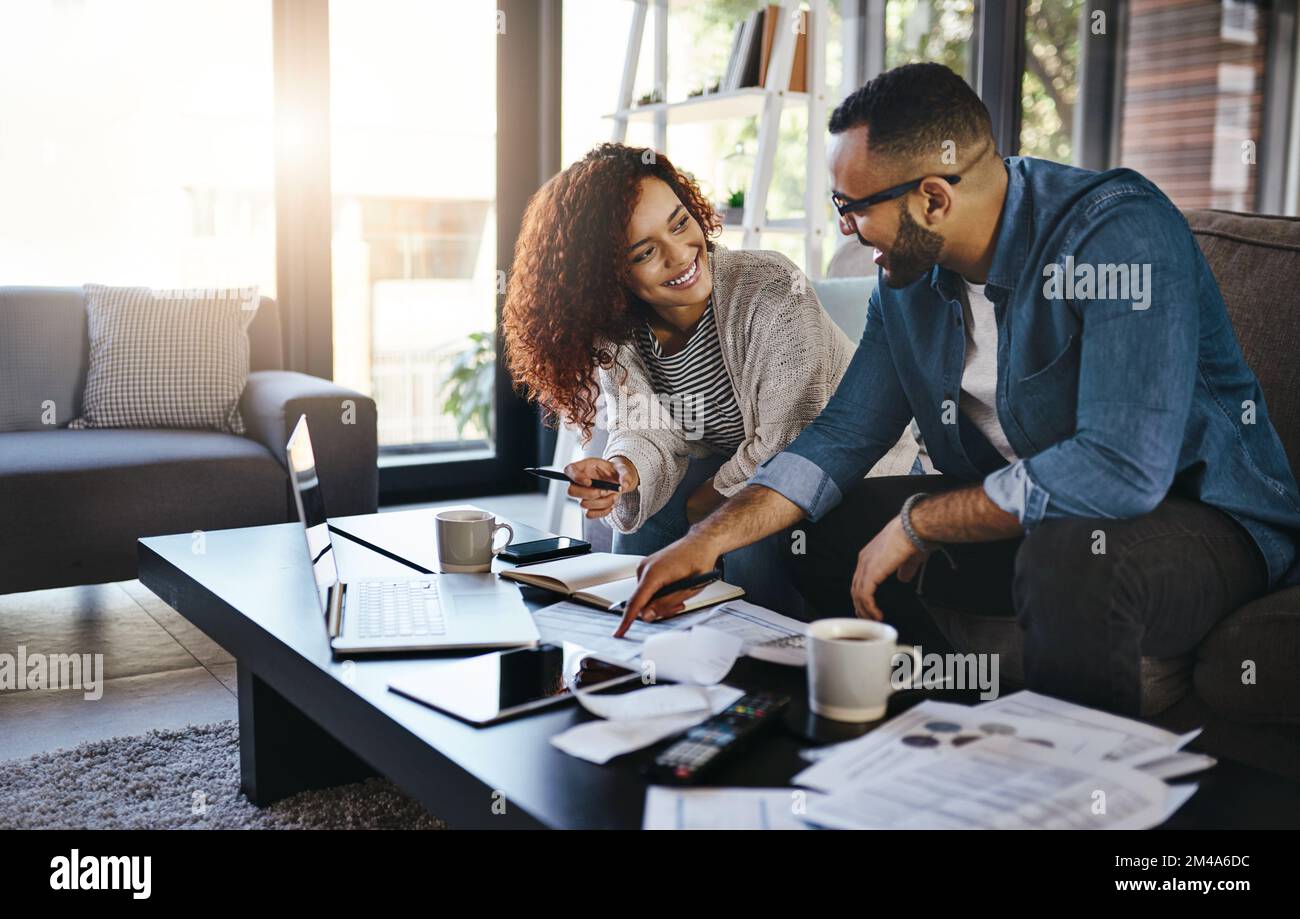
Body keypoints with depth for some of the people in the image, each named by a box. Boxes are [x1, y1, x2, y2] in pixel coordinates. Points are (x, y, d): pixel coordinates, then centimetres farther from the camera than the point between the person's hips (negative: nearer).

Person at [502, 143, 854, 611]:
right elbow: (648, 434, -14)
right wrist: (623, 471, -38)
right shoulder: (614, 332, -10)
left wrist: (697, 505, -17)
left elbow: (788, 449, -27)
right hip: (731, 467, 5)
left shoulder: (774, 292, -28)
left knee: (754, 530, -29)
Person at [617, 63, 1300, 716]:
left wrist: (918, 521, -23)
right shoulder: (908, 278, -1)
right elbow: (844, 435, 5)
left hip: (1200, 514, -7)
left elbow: (1122, 468, -34)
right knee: (824, 526, 0)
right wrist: (710, 539, -8)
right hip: (1019, 512, 7)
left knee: (1071, 554, -38)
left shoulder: (1120, 232, -25)